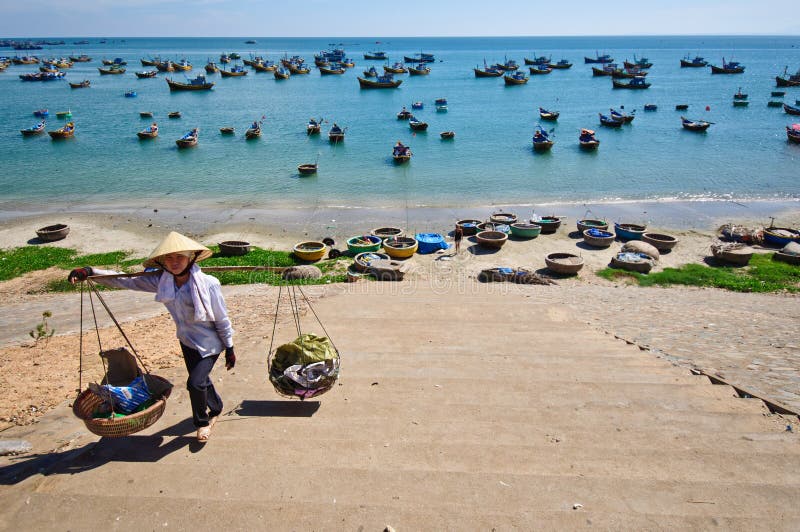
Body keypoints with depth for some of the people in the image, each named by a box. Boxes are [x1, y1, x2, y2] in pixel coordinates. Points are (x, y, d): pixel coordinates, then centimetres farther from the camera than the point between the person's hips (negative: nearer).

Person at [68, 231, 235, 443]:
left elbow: (222, 320, -17)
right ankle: (215, 408, 51)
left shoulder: (208, 284, -26)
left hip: (209, 344, -6)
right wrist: (89, 272, -21)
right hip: (186, 341, 6)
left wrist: (230, 349, -9)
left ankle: (202, 421, 19)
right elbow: (125, 281, -9)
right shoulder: (161, 281, -12)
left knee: (195, 382, -11)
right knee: (200, 380, 21)